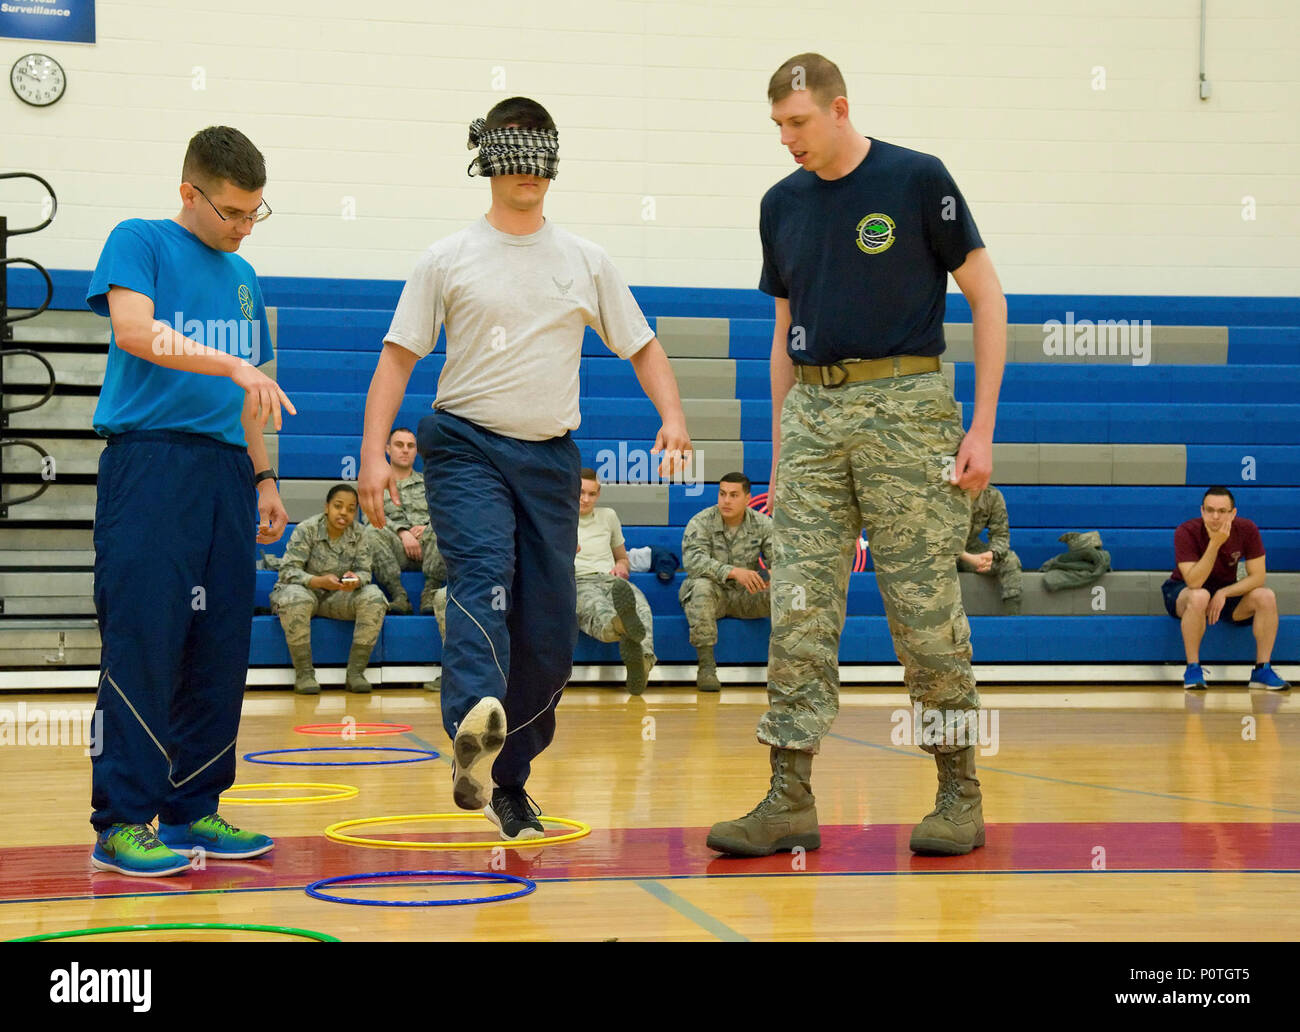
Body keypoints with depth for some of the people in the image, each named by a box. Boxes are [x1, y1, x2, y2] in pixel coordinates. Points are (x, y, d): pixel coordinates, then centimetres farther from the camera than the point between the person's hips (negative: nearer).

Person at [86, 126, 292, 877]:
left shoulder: (243, 277, 20)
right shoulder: (140, 242, 1)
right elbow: (134, 329, -17)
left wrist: (264, 477, 18)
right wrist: (233, 365, -25)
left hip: (225, 470, 7)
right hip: (150, 459, -7)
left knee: (221, 649, 5)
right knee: (143, 645, -9)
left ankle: (192, 809, 14)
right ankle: (123, 822, -4)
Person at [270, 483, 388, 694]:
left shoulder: (359, 536, -2)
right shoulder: (306, 529, -13)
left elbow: (364, 571, -5)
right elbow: (287, 570, -19)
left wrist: (356, 580, -32)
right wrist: (319, 581, -37)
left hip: (338, 597, 3)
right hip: (306, 591, -3)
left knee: (374, 597, -24)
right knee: (294, 598, -40)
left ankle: (355, 672, -19)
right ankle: (303, 673, -26)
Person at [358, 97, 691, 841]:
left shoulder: (586, 262, 12)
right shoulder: (449, 260, 4)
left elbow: (642, 346, 14)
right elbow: (398, 357, 2)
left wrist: (673, 416, -4)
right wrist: (374, 453, -9)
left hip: (551, 456, 3)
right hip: (467, 446, -3)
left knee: (549, 633, 2)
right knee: (483, 575, -29)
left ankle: (507, 779, 18)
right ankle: (475, 736, -49)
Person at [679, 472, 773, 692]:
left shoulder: (763, 524, -1)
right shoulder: (701, 523, -10)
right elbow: (692, 560, -27)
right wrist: (733, 572, -41)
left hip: (747, 596, 2)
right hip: (713, 592, -2)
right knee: (701, 586, -37)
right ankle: (706, 666, -33)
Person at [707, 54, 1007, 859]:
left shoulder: (916, 180, -3)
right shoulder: (783, 205, 12)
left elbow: (987, 297, -2)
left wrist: (983, 426, -8)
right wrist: (779, 453, 15)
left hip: (905, 406, -5)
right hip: (812, 411, 5)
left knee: (927, 610, -3)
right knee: (798, 612, -1)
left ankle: (961, 794, 10)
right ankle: (790, 802, 3)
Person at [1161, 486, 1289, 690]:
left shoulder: (1247, 530, -15)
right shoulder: (1186, 532, -24)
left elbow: (1258, 576, -13)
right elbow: (1194, 583, -32)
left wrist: (1224, 593, -25)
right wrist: (1215, 543, -39)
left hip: (1226, 591, 4)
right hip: (1181, 592, -4)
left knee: (1266, 597, -22)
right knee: (1199, 596, -39)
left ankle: (1262, 669, -14)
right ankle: (1193, 669, -25)